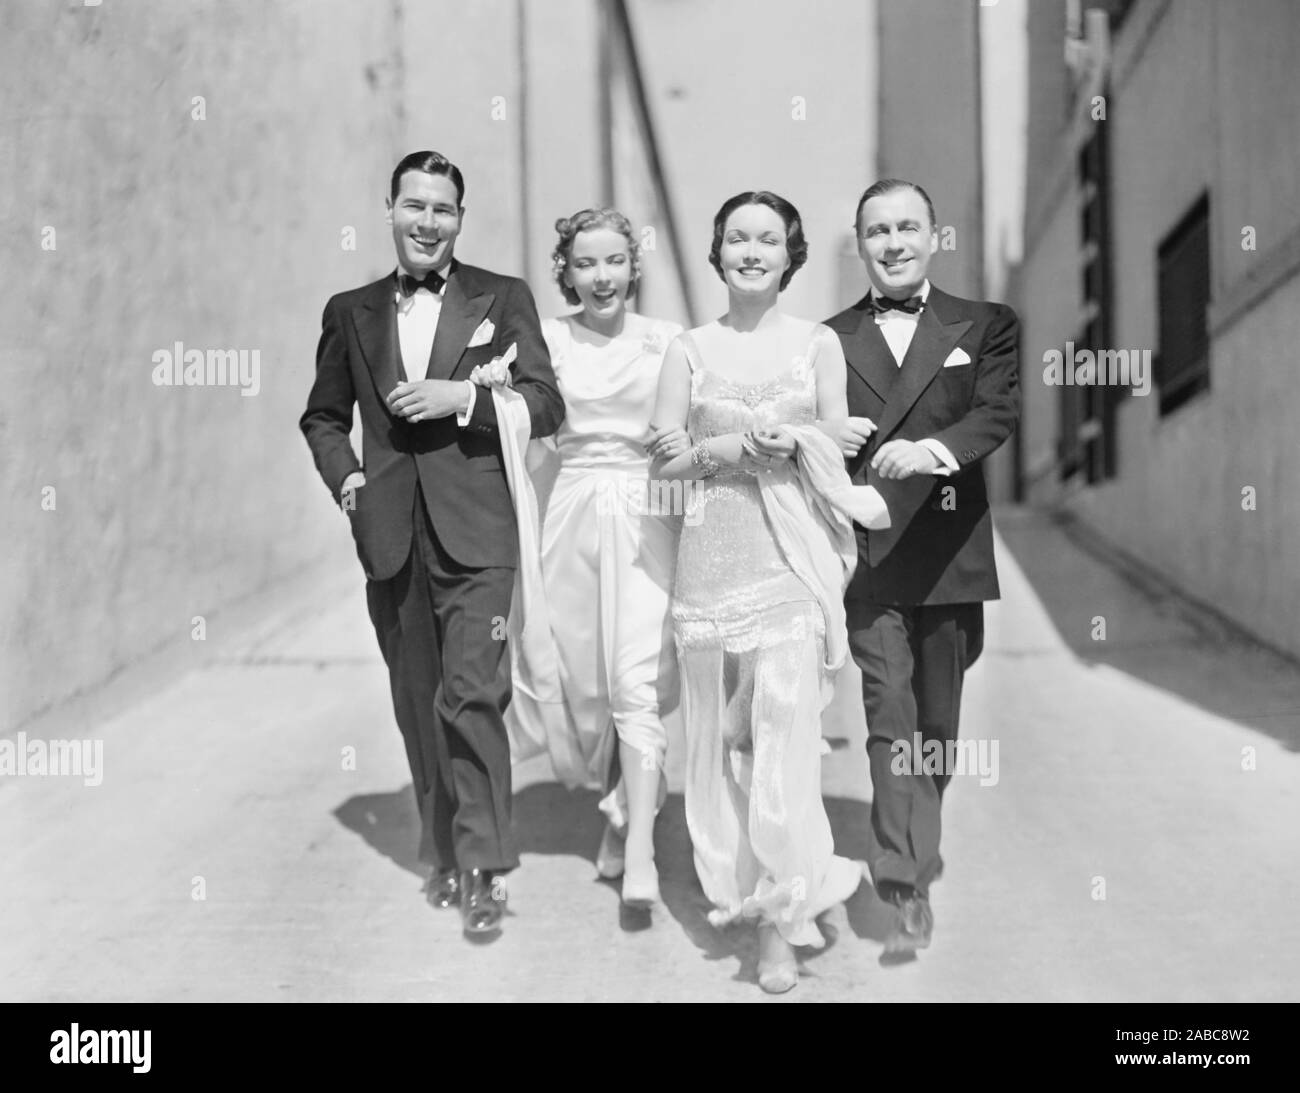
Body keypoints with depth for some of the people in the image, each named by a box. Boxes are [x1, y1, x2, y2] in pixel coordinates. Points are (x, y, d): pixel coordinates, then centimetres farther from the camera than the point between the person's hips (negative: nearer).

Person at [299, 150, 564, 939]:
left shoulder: (505, 299, 5)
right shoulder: (351, 312, 13)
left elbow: (547, 405, -1)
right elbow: (323, 416, 22)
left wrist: (463, 395, -13)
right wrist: (345, 477, 5)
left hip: (475, 533, -3)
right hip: (391, 537, 4)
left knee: (472, 695, -12)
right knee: (419, 706, 11)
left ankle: (486, 864, -3)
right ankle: (446, 852, 24)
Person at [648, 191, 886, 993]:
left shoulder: (818, 342, 9)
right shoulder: (690, 350, 10)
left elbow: (838, 449, 8)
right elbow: (665, 456, 6)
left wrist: (792, 439, -11)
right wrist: (739, 445, -9)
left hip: (794, 553, -1)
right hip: (713, 553, 2)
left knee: (787, 719, -8)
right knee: (720, 723, 5)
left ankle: (781, 913, -2)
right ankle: (733, 880, 21)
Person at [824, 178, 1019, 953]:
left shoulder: (986, 327, 8)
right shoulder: (830, 339, 11)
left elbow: (1002, 411, -9)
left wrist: (934, 447, -27)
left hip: (950, 555, 1)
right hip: (867, 555, -1)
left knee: (938, 722, 12)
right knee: (890, 718, -9)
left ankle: (917, 853, 33)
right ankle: (906, 889, -9)